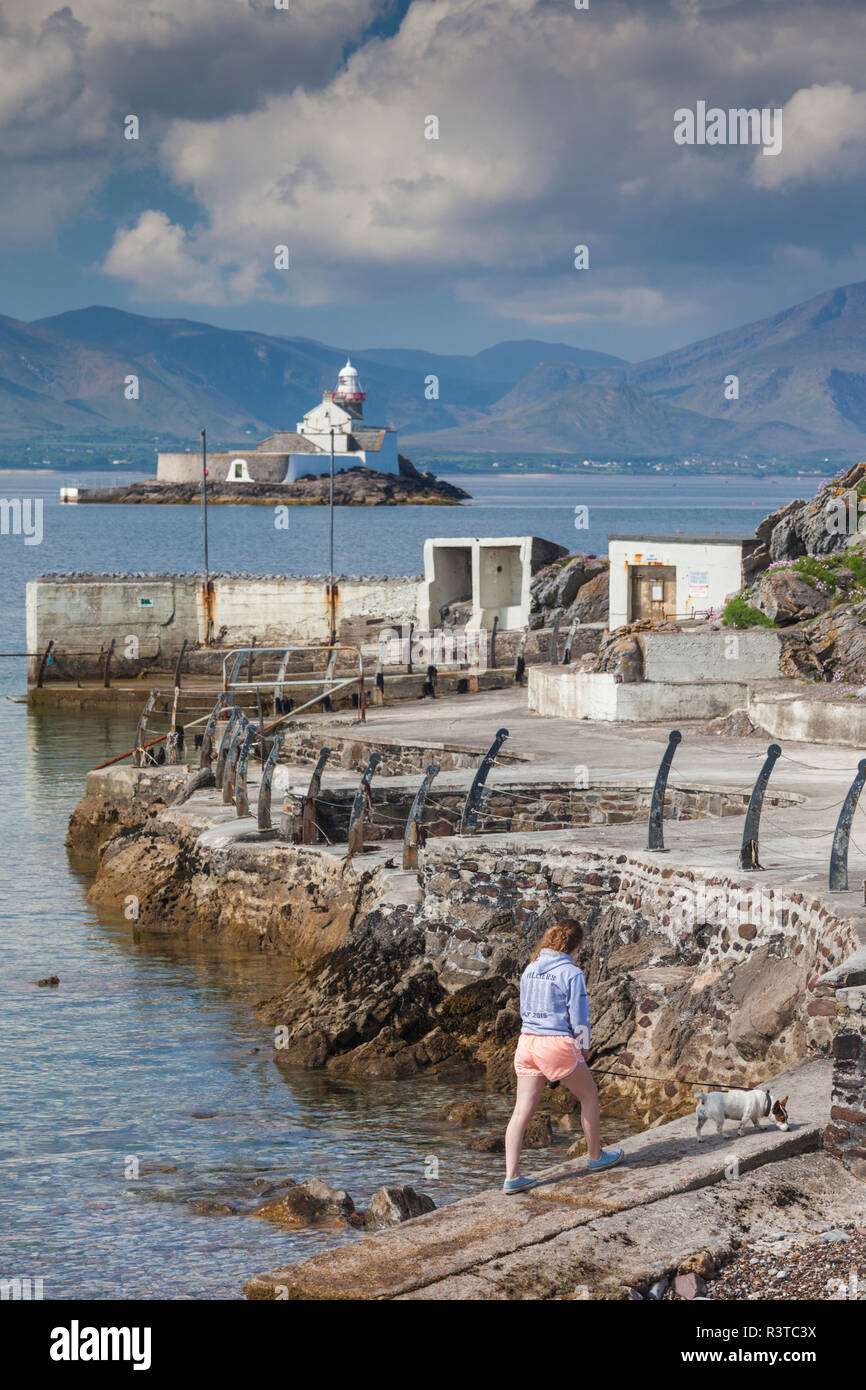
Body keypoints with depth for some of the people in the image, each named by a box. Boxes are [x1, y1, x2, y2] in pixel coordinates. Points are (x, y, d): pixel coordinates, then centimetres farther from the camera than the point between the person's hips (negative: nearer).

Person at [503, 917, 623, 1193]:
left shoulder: (530, 969, 9)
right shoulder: (571, 973, -10)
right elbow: (579, 1019, -10)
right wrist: (582, 1050, 9)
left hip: (527, 1041, 6)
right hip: (557, 1044, -6)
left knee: (522, 1111, 2)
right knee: (589, 1096, 18)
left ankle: (511, 1176, -4)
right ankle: (596, 1157, 31)